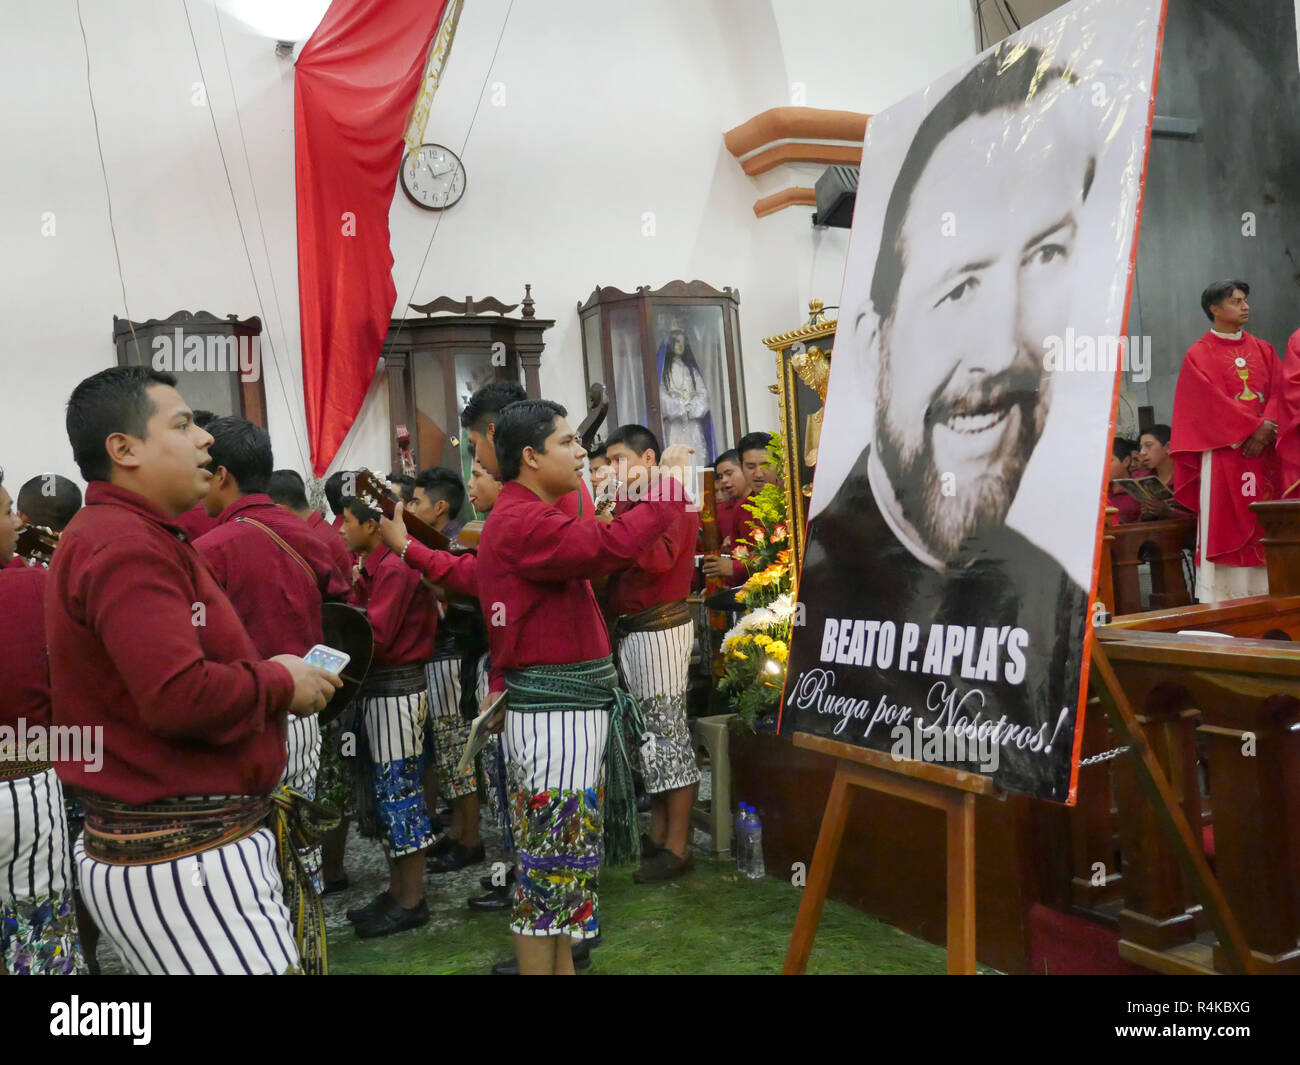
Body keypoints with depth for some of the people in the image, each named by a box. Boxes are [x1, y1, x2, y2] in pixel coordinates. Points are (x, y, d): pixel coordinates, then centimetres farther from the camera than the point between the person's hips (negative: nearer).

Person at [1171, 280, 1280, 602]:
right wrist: (1253, 427, -15)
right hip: (1223, 452, -4)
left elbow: (1278, 393, 6)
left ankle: (1266, 596, 3)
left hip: (1263, 451, 4)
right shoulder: (1199, 355, 3)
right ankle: (1218, 599, -7)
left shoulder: (1263, 350, 17)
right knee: (1224, 526, -7)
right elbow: (1211, 402, -8)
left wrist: (1266, 430, -11)